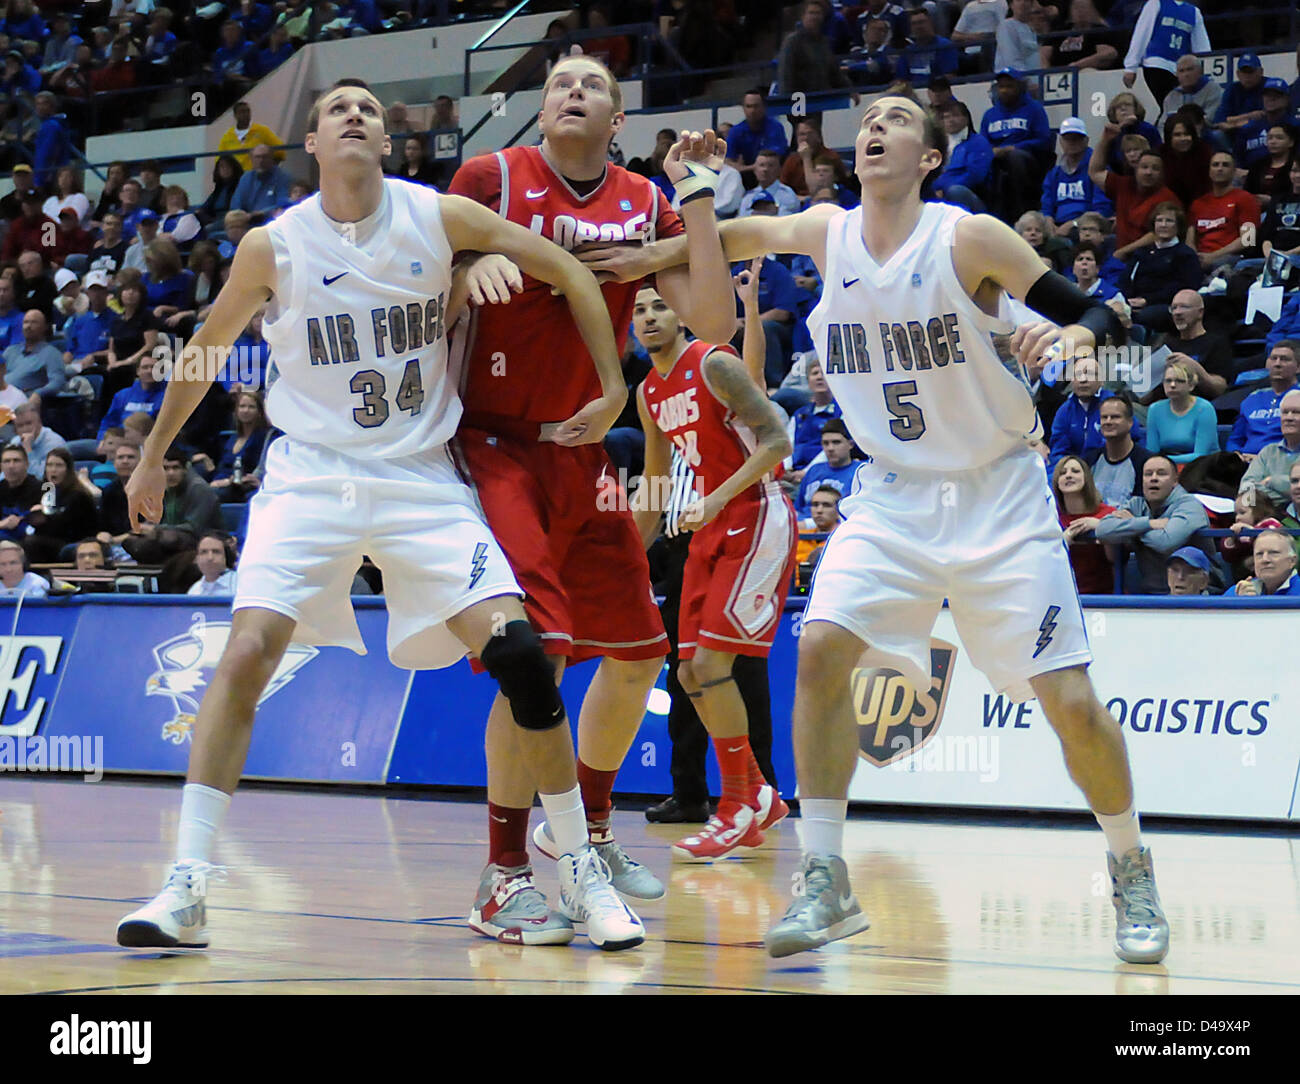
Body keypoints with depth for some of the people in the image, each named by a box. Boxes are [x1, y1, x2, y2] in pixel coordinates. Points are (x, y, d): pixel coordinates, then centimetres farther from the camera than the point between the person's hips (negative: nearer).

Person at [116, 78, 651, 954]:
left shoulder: (440, 218, -4)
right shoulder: (274, 245, -2)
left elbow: (569, 272, 4)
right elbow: (207, 348, 14)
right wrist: (153, 456, 20)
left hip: (421, 478, 0)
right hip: (312, 476, 0)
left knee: (517, 651, -14)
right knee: (247, 651, -18)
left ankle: (580, 867, 2)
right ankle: (187, 889, -14)